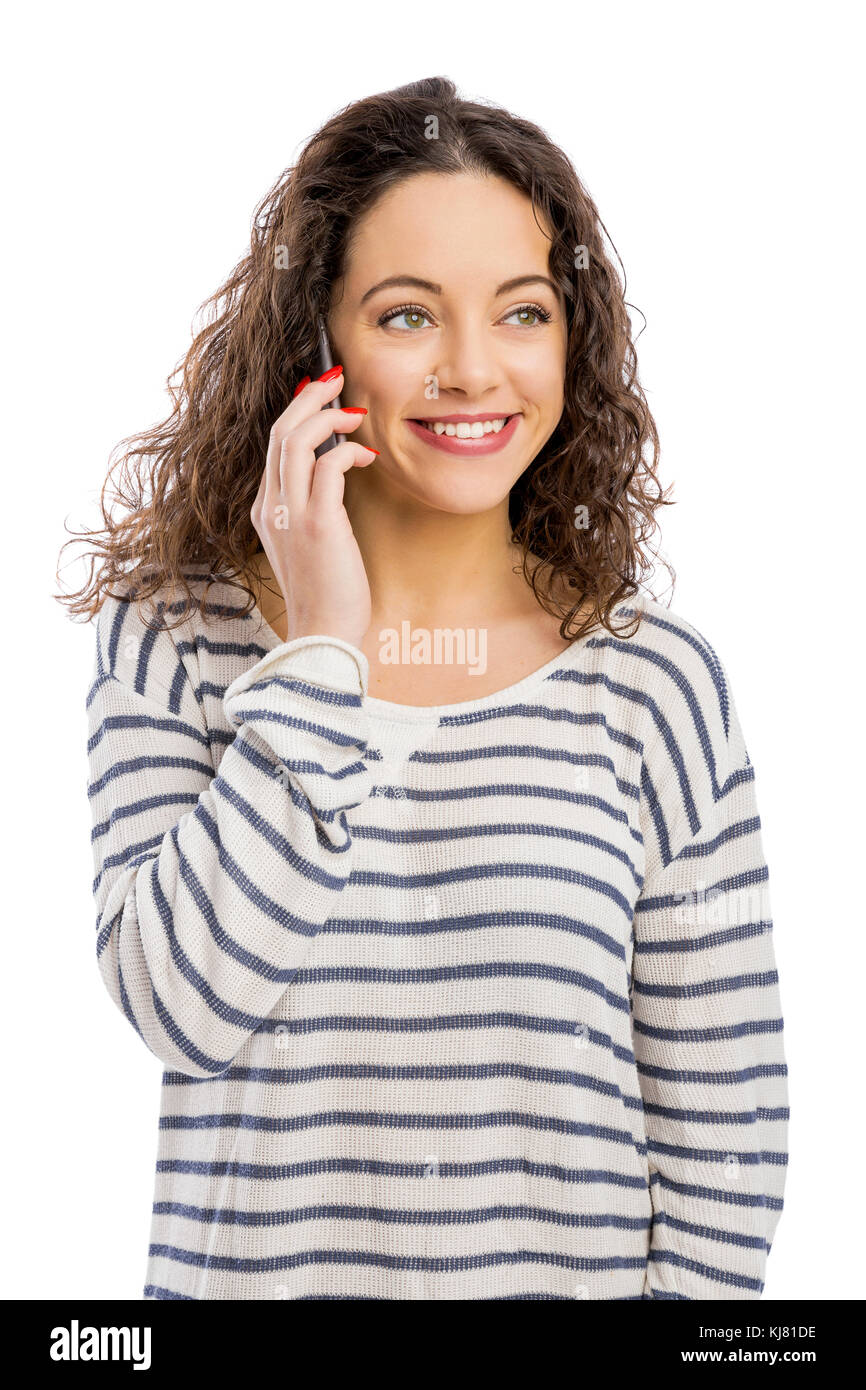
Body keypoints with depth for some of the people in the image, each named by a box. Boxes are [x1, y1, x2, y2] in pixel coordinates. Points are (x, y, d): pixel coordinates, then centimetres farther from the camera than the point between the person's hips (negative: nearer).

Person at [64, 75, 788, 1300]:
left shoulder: (651, 681, -6)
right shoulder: (171, 643, -5)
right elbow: (178, 1004, -18)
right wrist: (322, 649, -19)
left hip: (567, 1268, 0)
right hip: (242, 1266, 0)